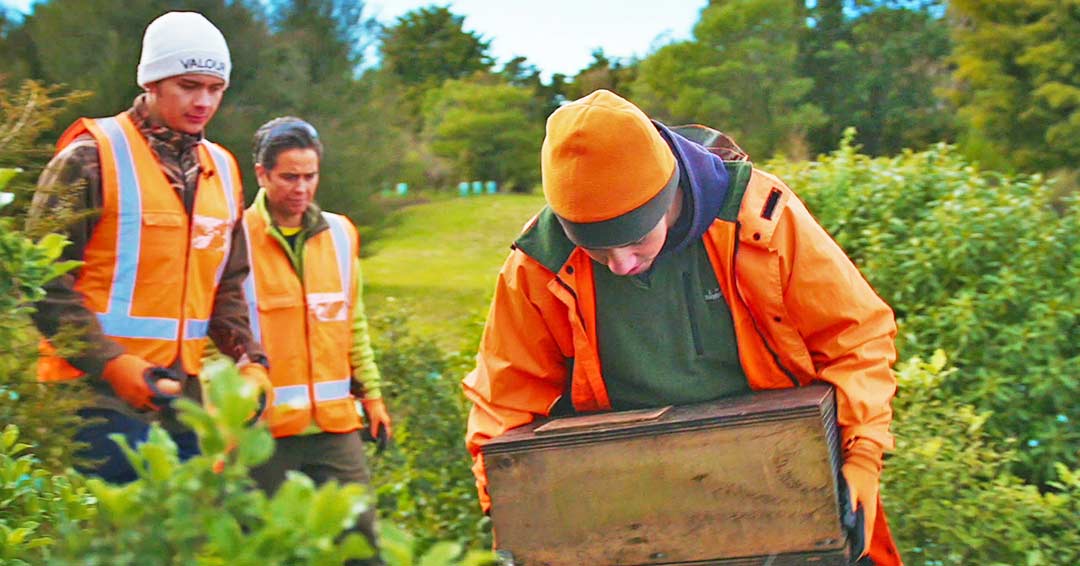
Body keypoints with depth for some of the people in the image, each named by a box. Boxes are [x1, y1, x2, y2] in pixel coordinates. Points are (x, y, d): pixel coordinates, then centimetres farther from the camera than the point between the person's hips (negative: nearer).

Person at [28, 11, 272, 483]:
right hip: (98, 395, -6)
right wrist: (112, 364, -19)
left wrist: (251, 360, 3)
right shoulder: (91, 158, -6)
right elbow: (44, 281, -9)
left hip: (183, 396, 7)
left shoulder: (222, 171, 15)